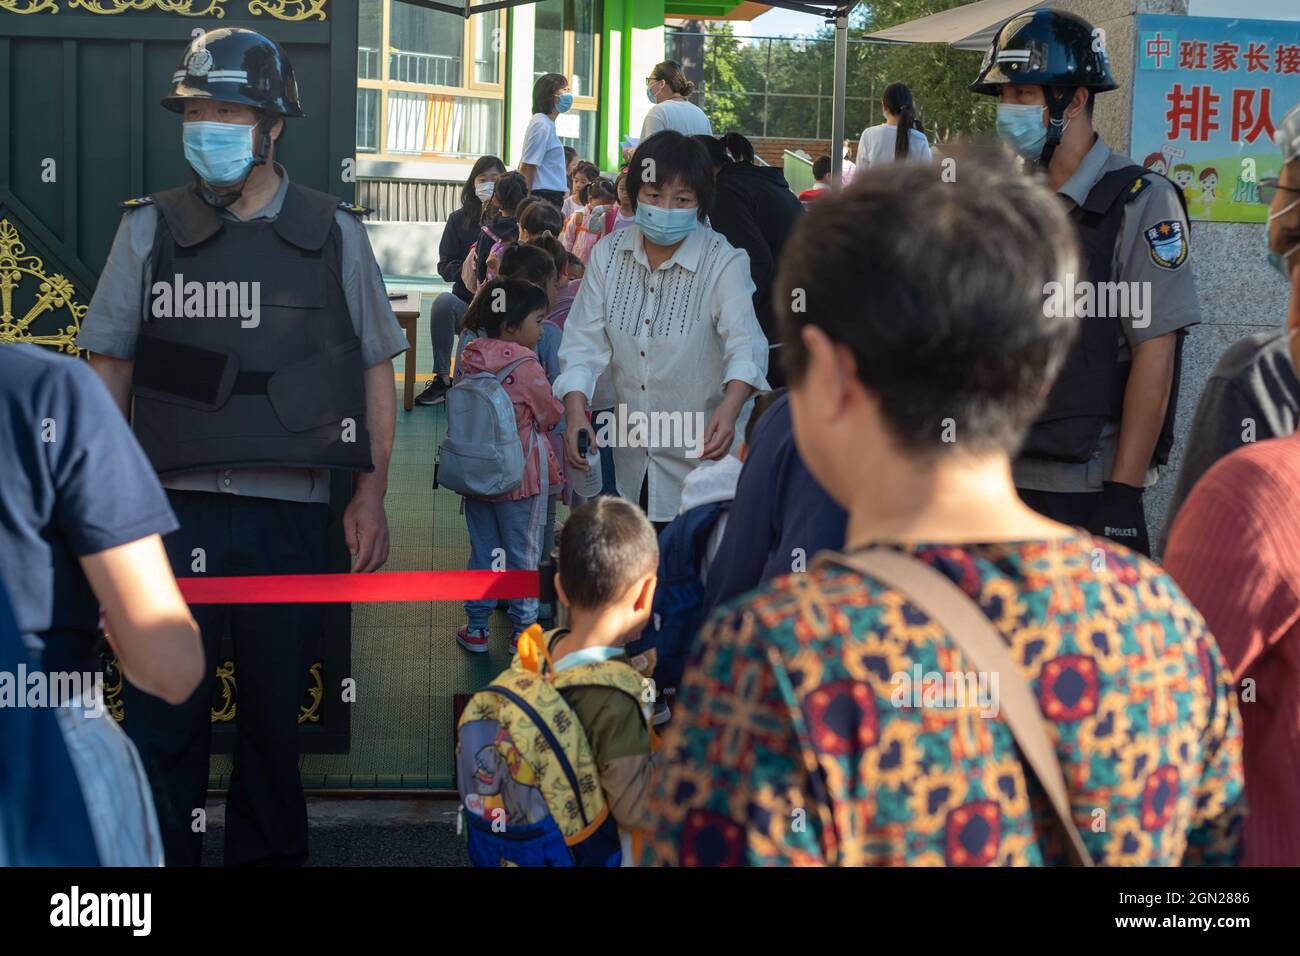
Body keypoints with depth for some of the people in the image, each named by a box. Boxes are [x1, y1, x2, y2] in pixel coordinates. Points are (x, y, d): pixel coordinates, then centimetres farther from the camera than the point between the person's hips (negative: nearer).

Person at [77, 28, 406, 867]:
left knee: (275, 716, 11)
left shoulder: (334, 234, 5)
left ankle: (270, 853, 27)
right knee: (163, 716, 2)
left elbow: (375, 370, 8)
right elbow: (109, 370, 8)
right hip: (175, 508, 0)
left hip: (291, 513, 0)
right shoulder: (151, 230, 4)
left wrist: (371, 495, 2)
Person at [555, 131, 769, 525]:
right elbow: (585, 340, -2)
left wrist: (729, 409, -45)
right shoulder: (608, 254, 1)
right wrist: (575, 408, -20)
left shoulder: (723, 262, -12)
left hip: (700, 457, -4)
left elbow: (746, 342, -26)